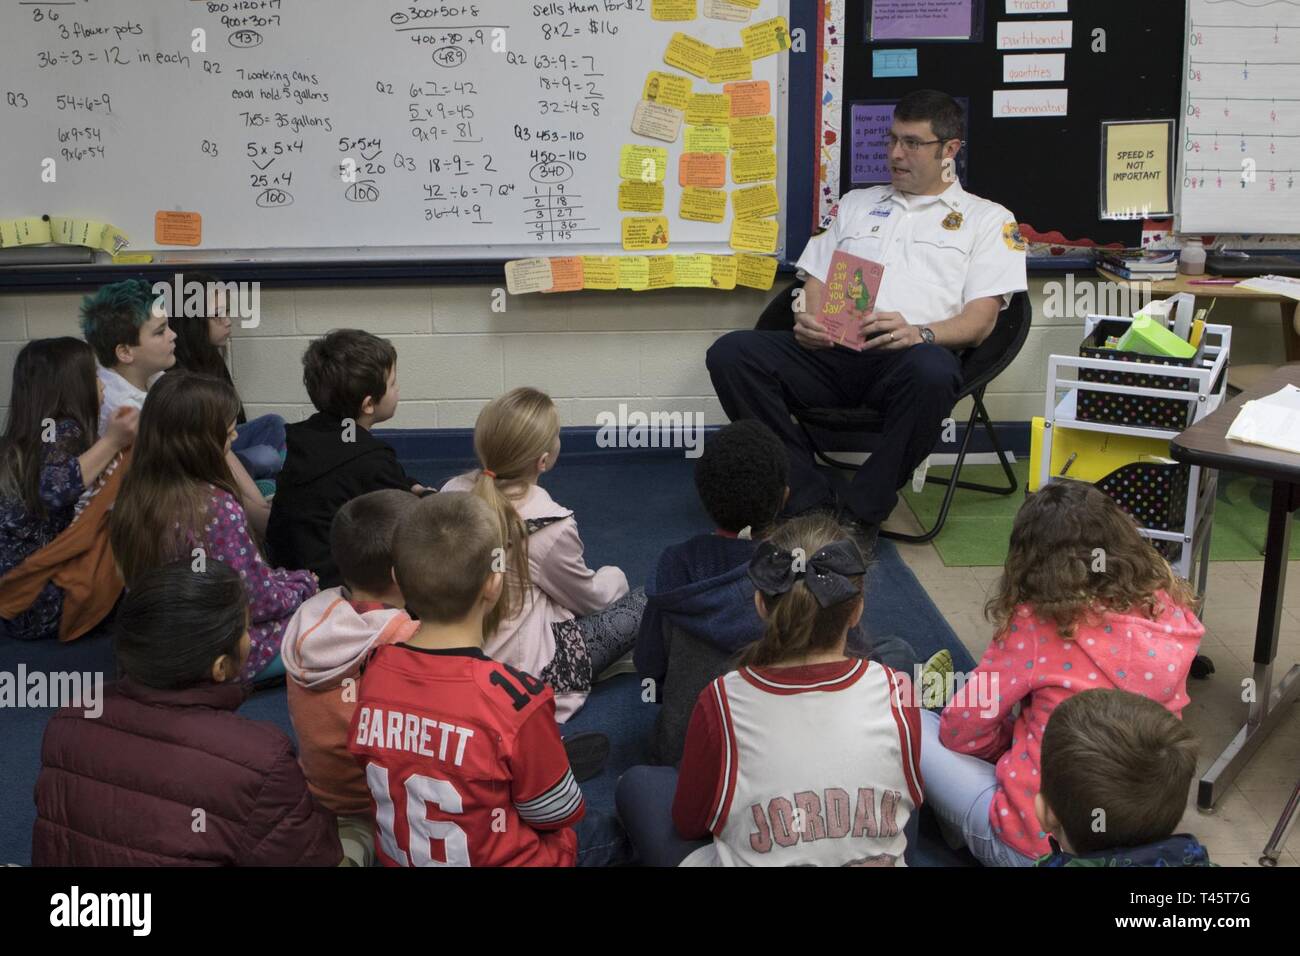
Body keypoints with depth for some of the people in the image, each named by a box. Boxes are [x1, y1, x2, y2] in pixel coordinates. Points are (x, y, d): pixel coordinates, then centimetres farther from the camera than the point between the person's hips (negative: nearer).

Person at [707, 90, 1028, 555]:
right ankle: (810, 503, -21)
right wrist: (807, 319, -2)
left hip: (907, 357, -3)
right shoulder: (857, 203, 29)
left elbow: (980, 320, 3)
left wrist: (919, 333, -18)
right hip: (832, 349, 4)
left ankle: (859, 515, -23)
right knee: (731, 353, -22)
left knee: (932, 372, -41)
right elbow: (816, 281, 23)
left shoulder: (987, 218, 16)